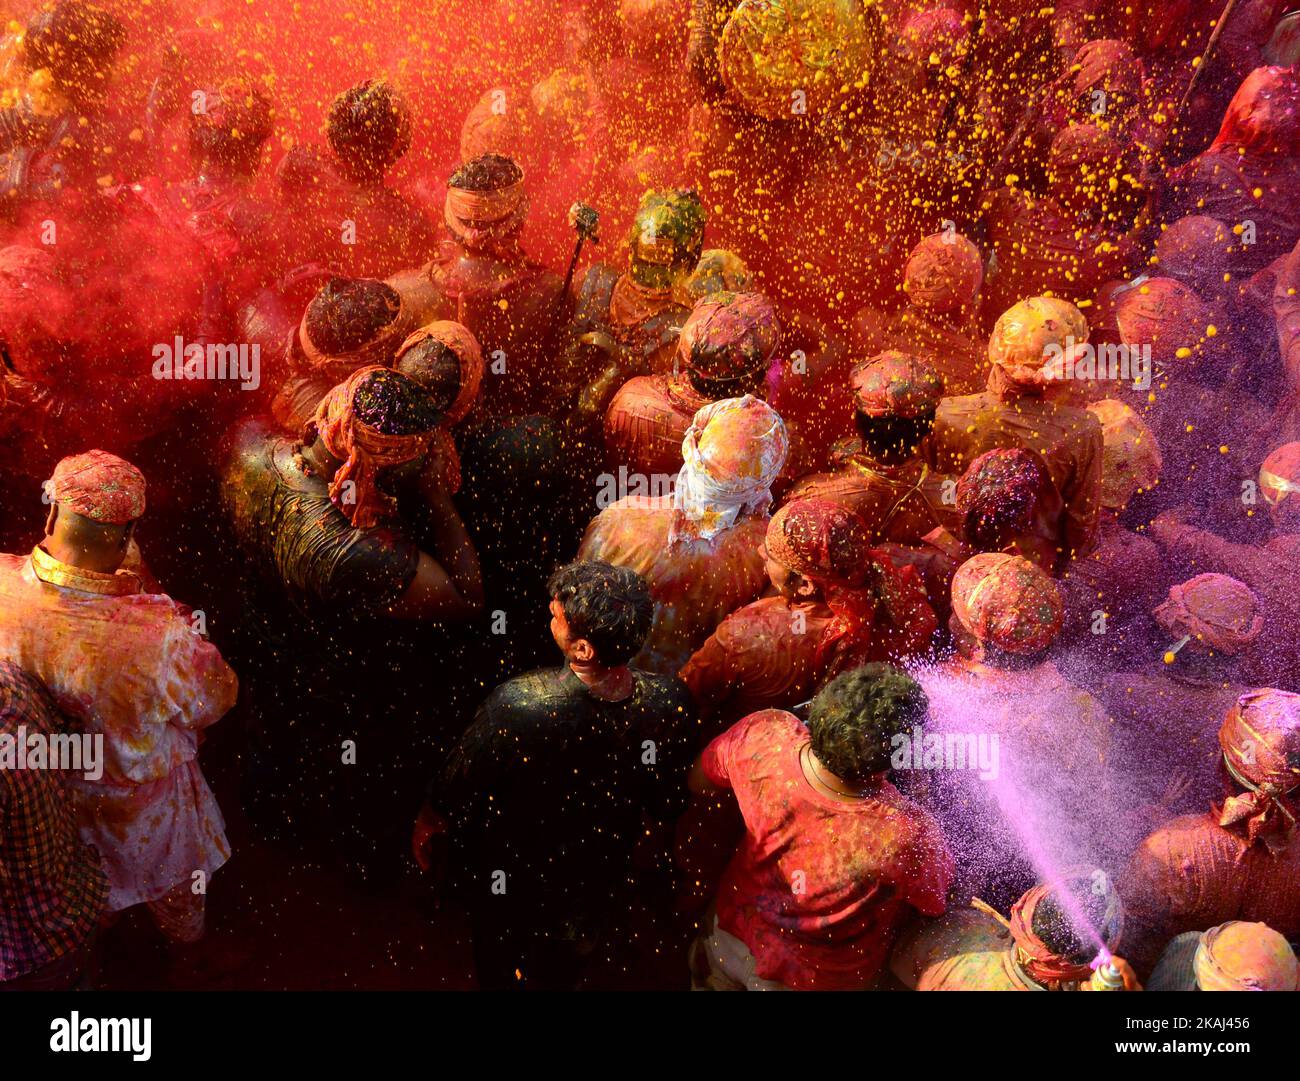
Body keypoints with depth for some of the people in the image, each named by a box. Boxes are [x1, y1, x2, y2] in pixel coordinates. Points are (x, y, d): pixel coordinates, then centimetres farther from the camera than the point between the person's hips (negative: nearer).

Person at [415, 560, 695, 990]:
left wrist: (426, 827, 2)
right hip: (597, 886, 3)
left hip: (505, 881, -2)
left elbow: (452, 793, -21)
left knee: (498, 962, 34)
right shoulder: (669, 701, -31)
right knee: (560, 973, 35)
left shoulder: (516, 706, -42)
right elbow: (667, 807, -10)